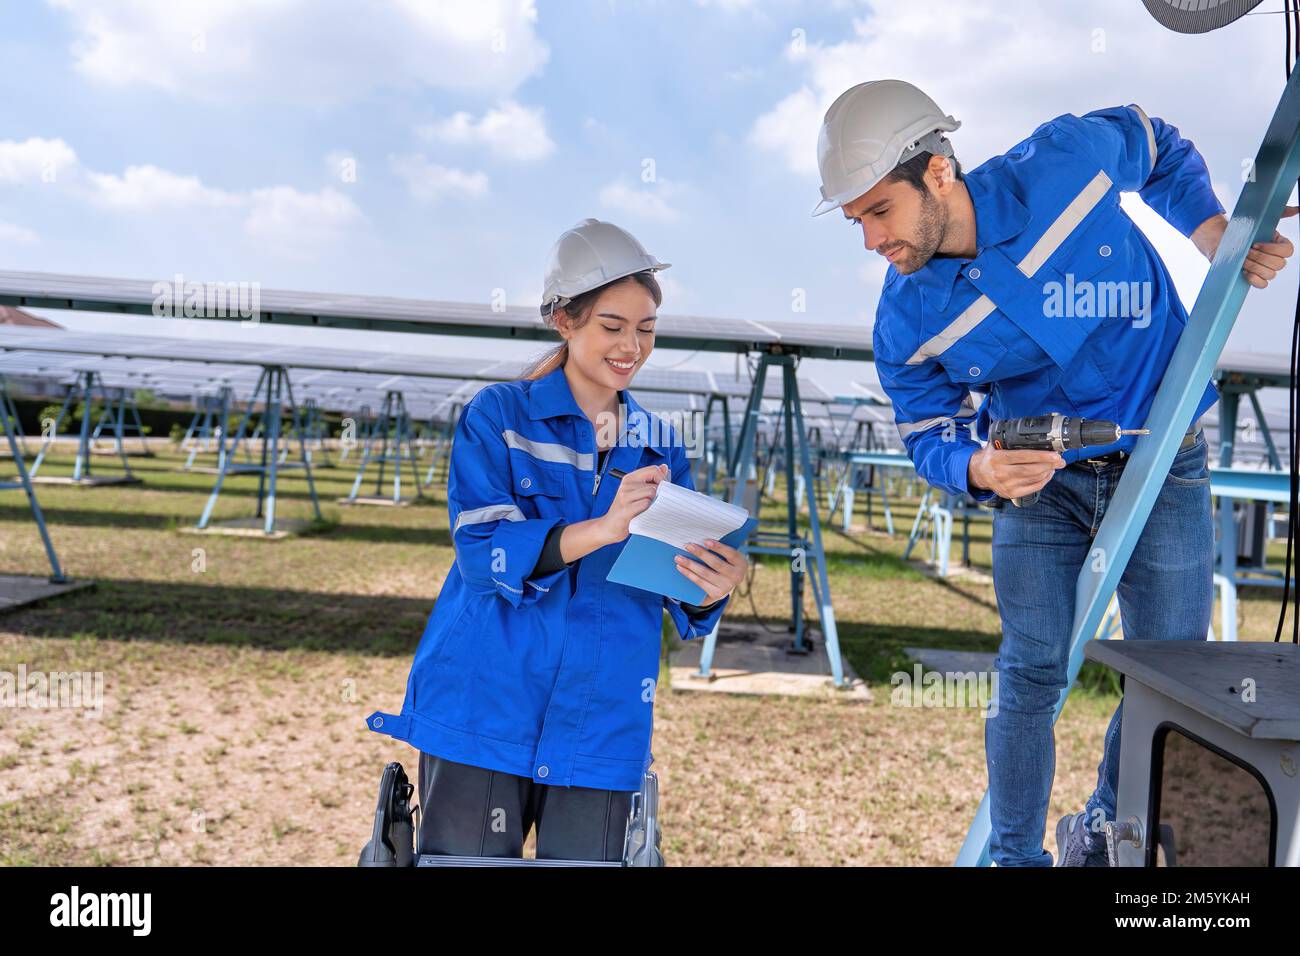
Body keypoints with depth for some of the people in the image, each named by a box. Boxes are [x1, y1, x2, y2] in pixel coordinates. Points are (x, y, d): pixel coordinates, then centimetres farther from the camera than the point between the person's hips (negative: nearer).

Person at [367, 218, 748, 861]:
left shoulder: (658, 445, 11)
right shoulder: (498, 415, -1)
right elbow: (483, 552, -15)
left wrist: (712, 589, -18)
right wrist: (601, 530, -30)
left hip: (600, 729, 3)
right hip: (484, 712, -3)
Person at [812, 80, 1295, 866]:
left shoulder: (1069, 159, -21)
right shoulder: (906, 321, -17)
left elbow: (1161, 147, 3)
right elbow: (929, 436, -5)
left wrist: (1213, 233, -8)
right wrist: (978, 468, -27)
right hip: (1039, 477, 0)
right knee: (1033, 673, -5)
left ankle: (1102, 832, 28)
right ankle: (1015, 858, 14)